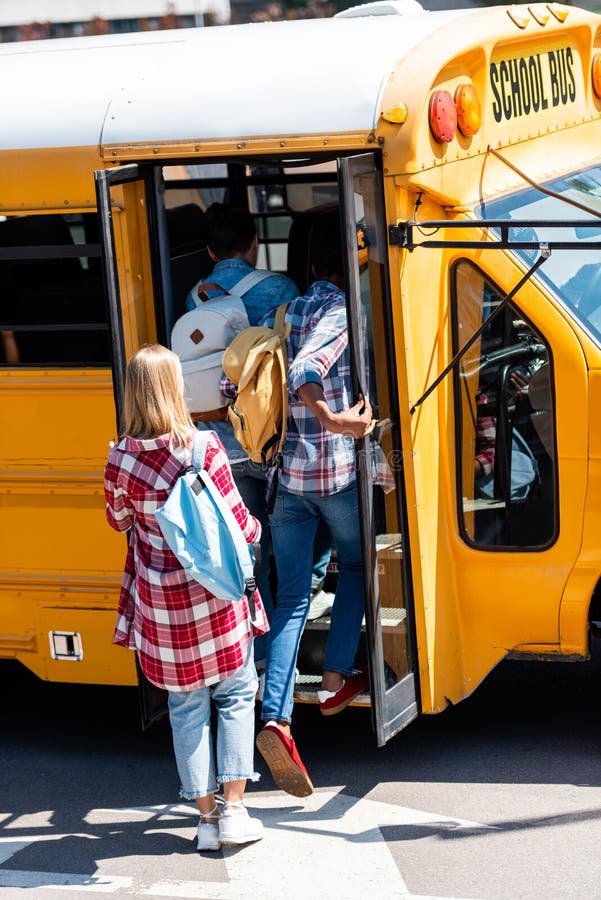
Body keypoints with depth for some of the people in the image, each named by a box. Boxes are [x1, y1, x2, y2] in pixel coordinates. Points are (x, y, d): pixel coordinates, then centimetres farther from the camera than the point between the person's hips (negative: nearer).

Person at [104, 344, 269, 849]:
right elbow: (238, 526, -10)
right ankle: (234, 810, 11)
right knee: (235, 695, 14)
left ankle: (207, 817, 16)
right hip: (218, 598, -2)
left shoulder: (122, 460, -9)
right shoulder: (204, 449, -16)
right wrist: (256, 529, 12)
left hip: (161, 603, 2)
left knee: (187, 707, 12)